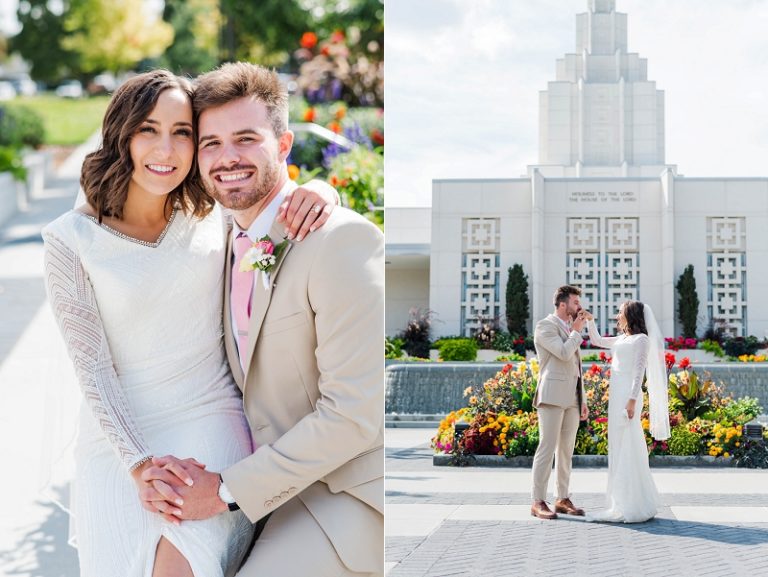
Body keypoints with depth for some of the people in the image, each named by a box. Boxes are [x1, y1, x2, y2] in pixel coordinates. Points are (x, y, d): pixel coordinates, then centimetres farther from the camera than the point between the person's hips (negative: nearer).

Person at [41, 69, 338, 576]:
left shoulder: (216, 215, 2)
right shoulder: (72, 240, -4)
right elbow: (92, 368, -5)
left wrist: (317, 190, -10)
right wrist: (139, 464, -16)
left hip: (210, 421, 1)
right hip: (119, 433, 0)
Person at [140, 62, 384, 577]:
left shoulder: (344, 239, -18)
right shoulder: (238, 246, 10)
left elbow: (355, 413, -22)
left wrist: (227, 490, -18)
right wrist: (189, 469, -3)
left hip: (350, 494, -8)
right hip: (281, 487, 8)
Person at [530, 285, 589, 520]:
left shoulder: (570, 330, 21)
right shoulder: (545, 326, -5)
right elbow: (564, 353, -19)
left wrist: (583, 400, 19)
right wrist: (576, 332, -3)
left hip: (572, 399, 8)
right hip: (552, 396, -8)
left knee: (566, 450, 7)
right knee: (547, 448, -10)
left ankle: (563, 499, 12)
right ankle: (538, 502, -9)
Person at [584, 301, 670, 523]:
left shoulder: (641, 339, -5)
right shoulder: (622, 339, 19)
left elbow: (639, 371, -12)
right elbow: (596, 341, 30)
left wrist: (632, 400, -19)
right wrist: (590, 320, 17)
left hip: (627, 396, -9)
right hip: (617, 397, 9)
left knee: (627, 448, -9)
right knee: (619, 449, 9)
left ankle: (633, 507, -8)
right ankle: (623, 504, 12)